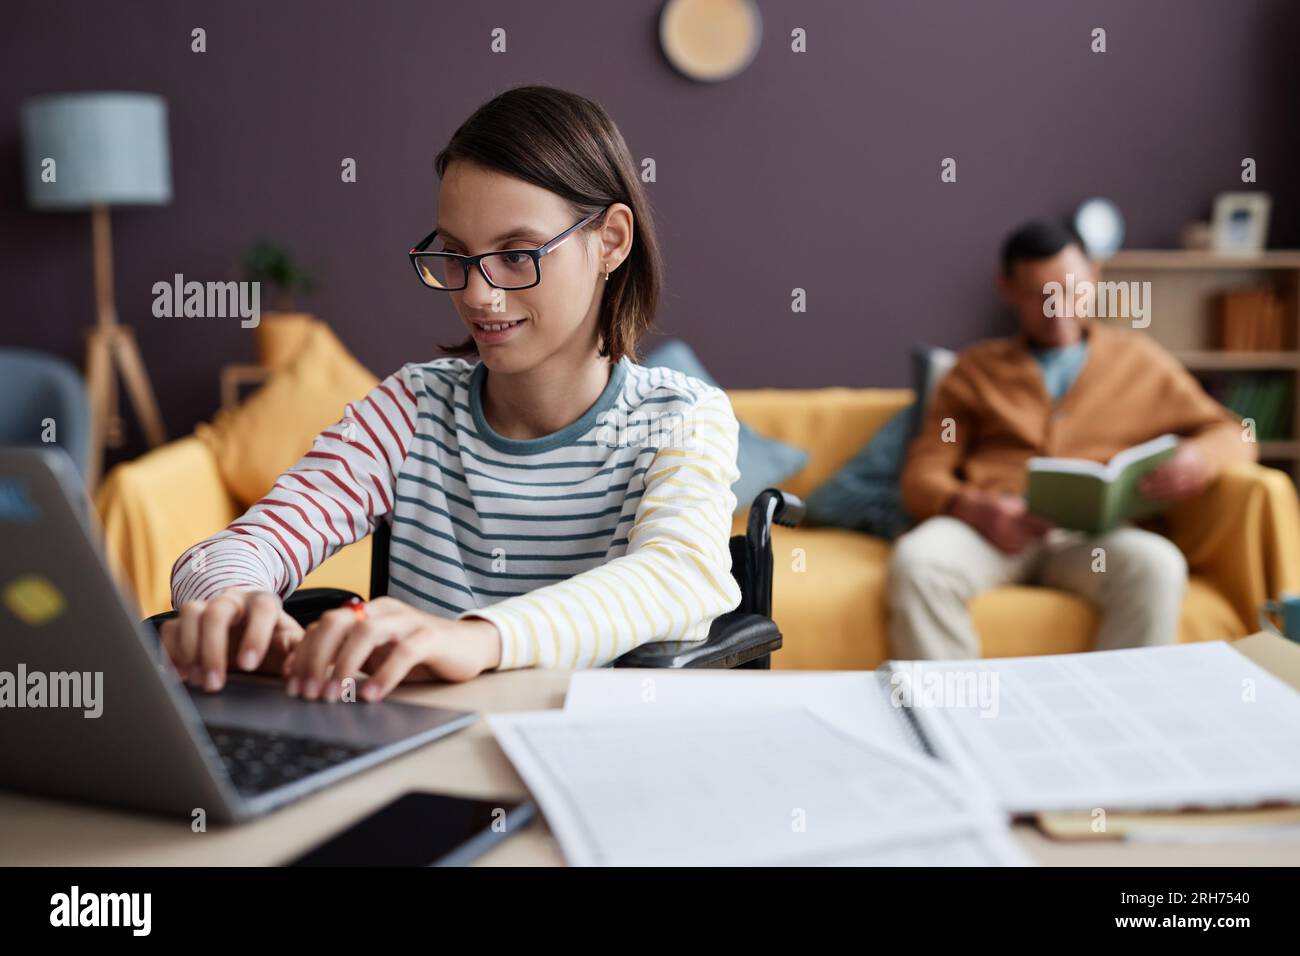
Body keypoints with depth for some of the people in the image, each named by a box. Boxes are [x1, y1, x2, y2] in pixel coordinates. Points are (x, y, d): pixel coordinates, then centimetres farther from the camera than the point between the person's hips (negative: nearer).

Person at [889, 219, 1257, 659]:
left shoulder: (1139, 359, 23)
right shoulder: (976, 369, 21)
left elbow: (1232, 435, 21)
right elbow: (922, 476, 12)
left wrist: (1199, 458, -5)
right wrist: (972, 507, -12)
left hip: (1094, 533, 0)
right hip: (990, 525, 0)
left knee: (1157, 566, -35)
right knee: (916, 560, -35)